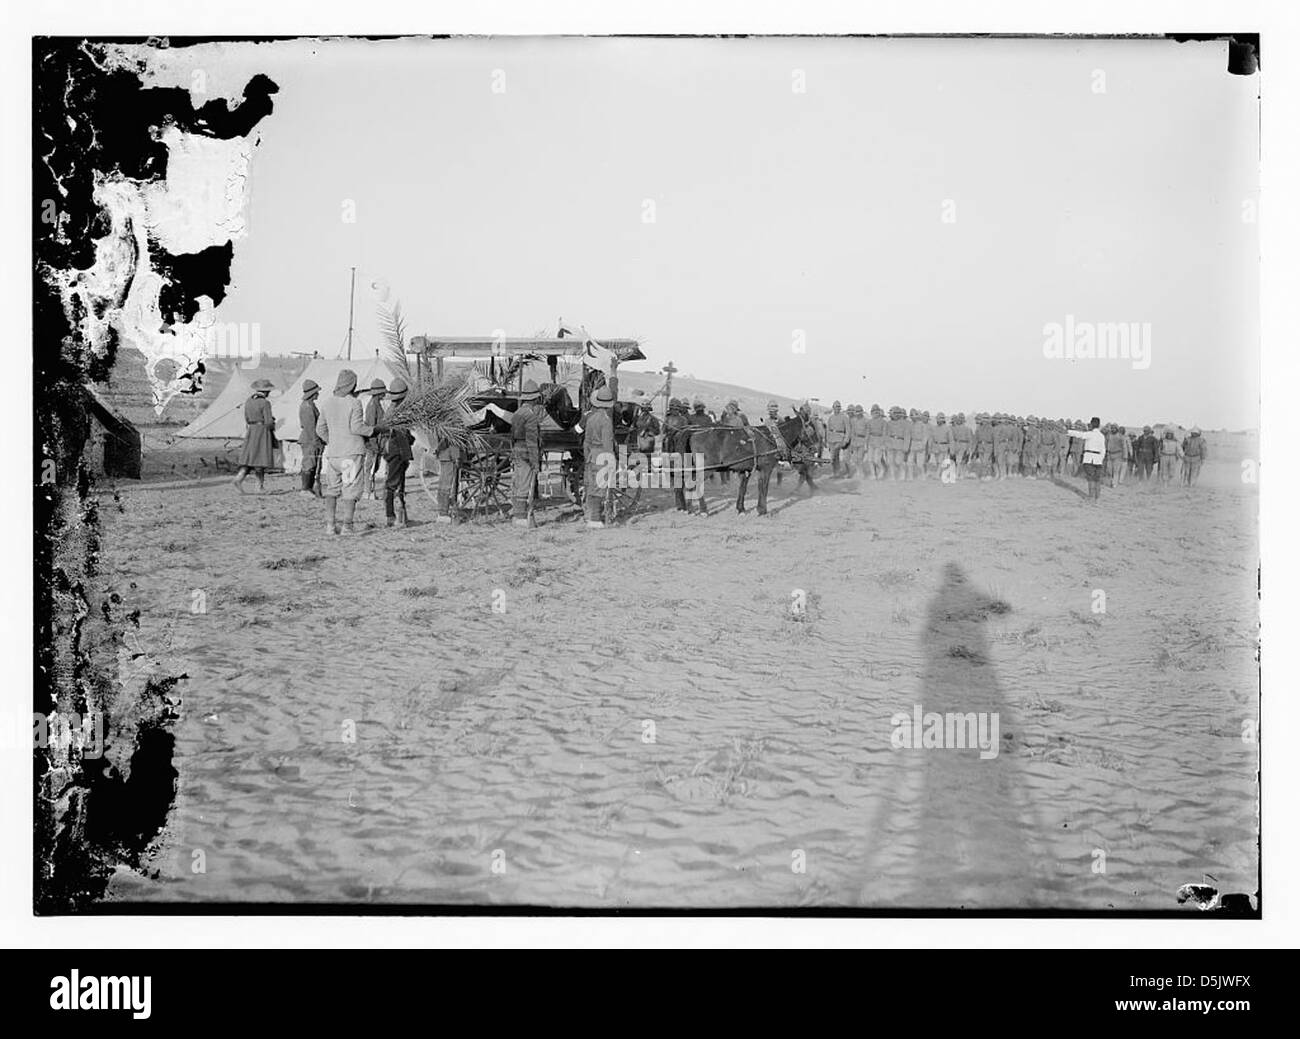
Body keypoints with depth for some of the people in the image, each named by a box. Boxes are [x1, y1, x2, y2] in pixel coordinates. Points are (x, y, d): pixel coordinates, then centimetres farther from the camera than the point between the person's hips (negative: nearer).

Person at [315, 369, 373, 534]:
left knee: (331, 489, 12)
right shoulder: (354, 403, -9)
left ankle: (330, 524, 8)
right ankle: (347, 525, -7)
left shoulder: (327, 404, 8)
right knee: (351, 489, -2)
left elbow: (320, 429, 12)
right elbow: (356, 427, -15)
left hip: (333, 452, 5)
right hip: (352, 451, -5)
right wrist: (373, 430, 0)